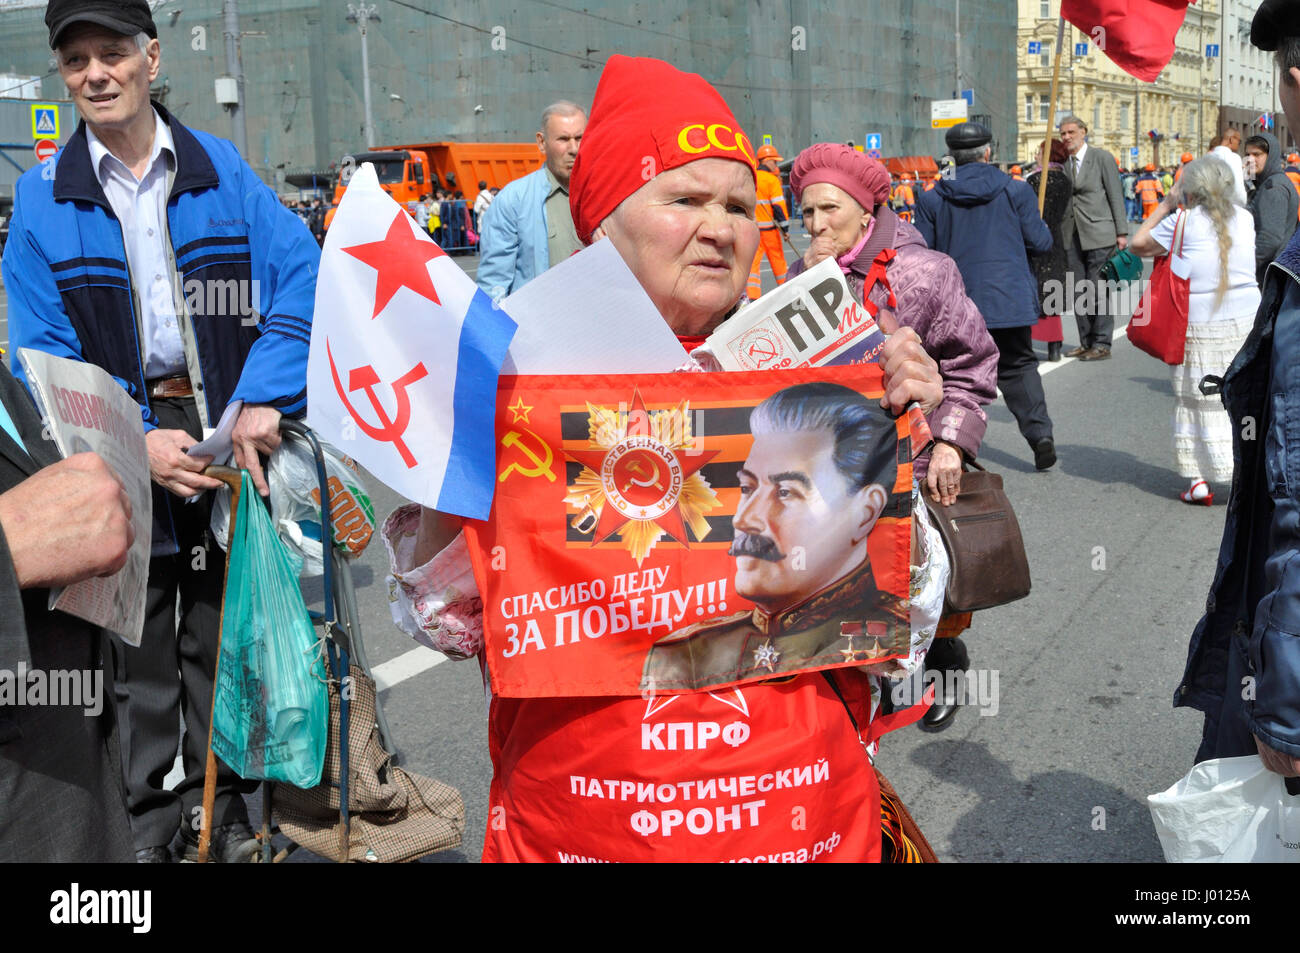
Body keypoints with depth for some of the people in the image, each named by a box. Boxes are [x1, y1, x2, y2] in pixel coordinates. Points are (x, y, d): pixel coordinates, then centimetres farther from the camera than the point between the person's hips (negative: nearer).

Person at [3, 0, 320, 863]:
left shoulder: (223, 169, 0)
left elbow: (303, 277, -10)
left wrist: (263, 400, -23)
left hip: (228, 435, 0)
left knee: (220, 631, 13)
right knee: (134, 640, 12)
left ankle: (219, 800, 31)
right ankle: (146, 805, 31)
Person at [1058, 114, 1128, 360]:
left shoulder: (1102, 157, -3)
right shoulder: (1064, 163, 13)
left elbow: (1115, 195, -5)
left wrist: (1121, 232, -8)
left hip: (1099, 234, -6)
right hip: (1073, 236, 6)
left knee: (1099, 290, -6)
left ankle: (1102, 344, -1)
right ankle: (1086, 343, 15)